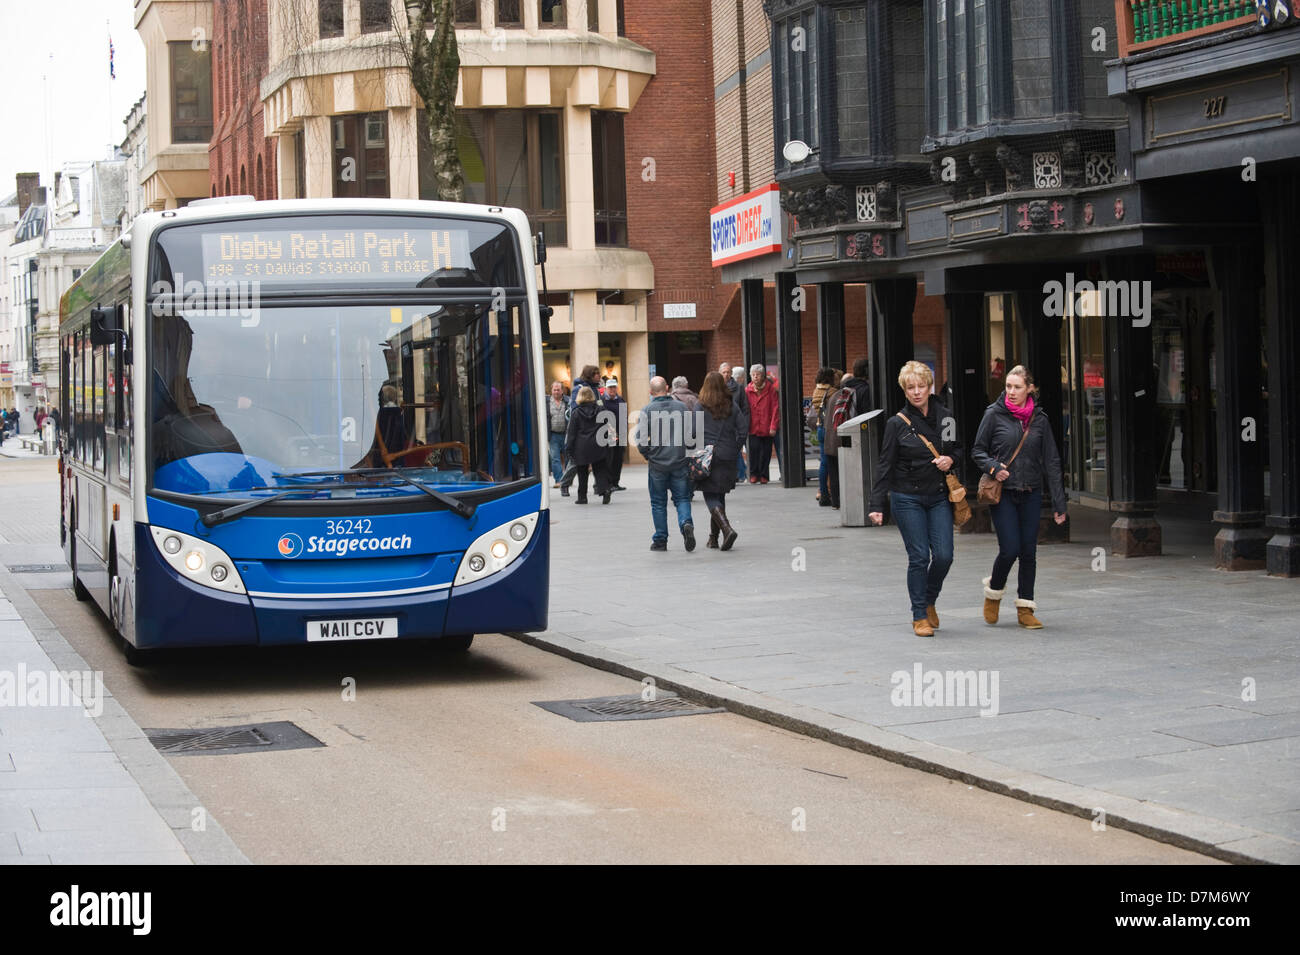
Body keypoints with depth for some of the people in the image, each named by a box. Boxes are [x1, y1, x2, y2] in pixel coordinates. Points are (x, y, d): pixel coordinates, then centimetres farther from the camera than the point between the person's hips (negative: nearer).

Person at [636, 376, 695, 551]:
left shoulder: (647, 411, -9)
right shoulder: (681, 407, -2)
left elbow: (641, 439, -11)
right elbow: (692, 432, 3)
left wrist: (646, 454, 7)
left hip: (657, 463, -1)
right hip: (680, 461, 1)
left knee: (658, 502, 9)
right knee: (682, 498, 9)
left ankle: (660, 540, 12)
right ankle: (686, 523, -17)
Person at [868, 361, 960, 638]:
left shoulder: (944, 417, 6)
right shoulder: (897, 423, -3)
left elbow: (957, 450, 20)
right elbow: (885, 466, -3)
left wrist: (950, 459, -5)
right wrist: (877, 505, -8)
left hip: (938, 497, 3)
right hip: (908, 498, -3)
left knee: (944, 555, -5)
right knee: (919, 557, -5)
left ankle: (929, 600, 22)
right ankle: (919, 616, 7)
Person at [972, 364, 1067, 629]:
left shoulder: (1039, 419, 4)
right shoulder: (994, 415, -2)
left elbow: (1051, 462, 6)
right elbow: (978, 450, 5)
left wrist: (1059, 503, 3)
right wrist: (993, 468, -16)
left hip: (1031, 494, 3)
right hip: (1003, 493, -3)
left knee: (1028, 551, 2)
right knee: (1010, 549, -9)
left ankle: (1025, 608, 12)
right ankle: (993, 593, 18)